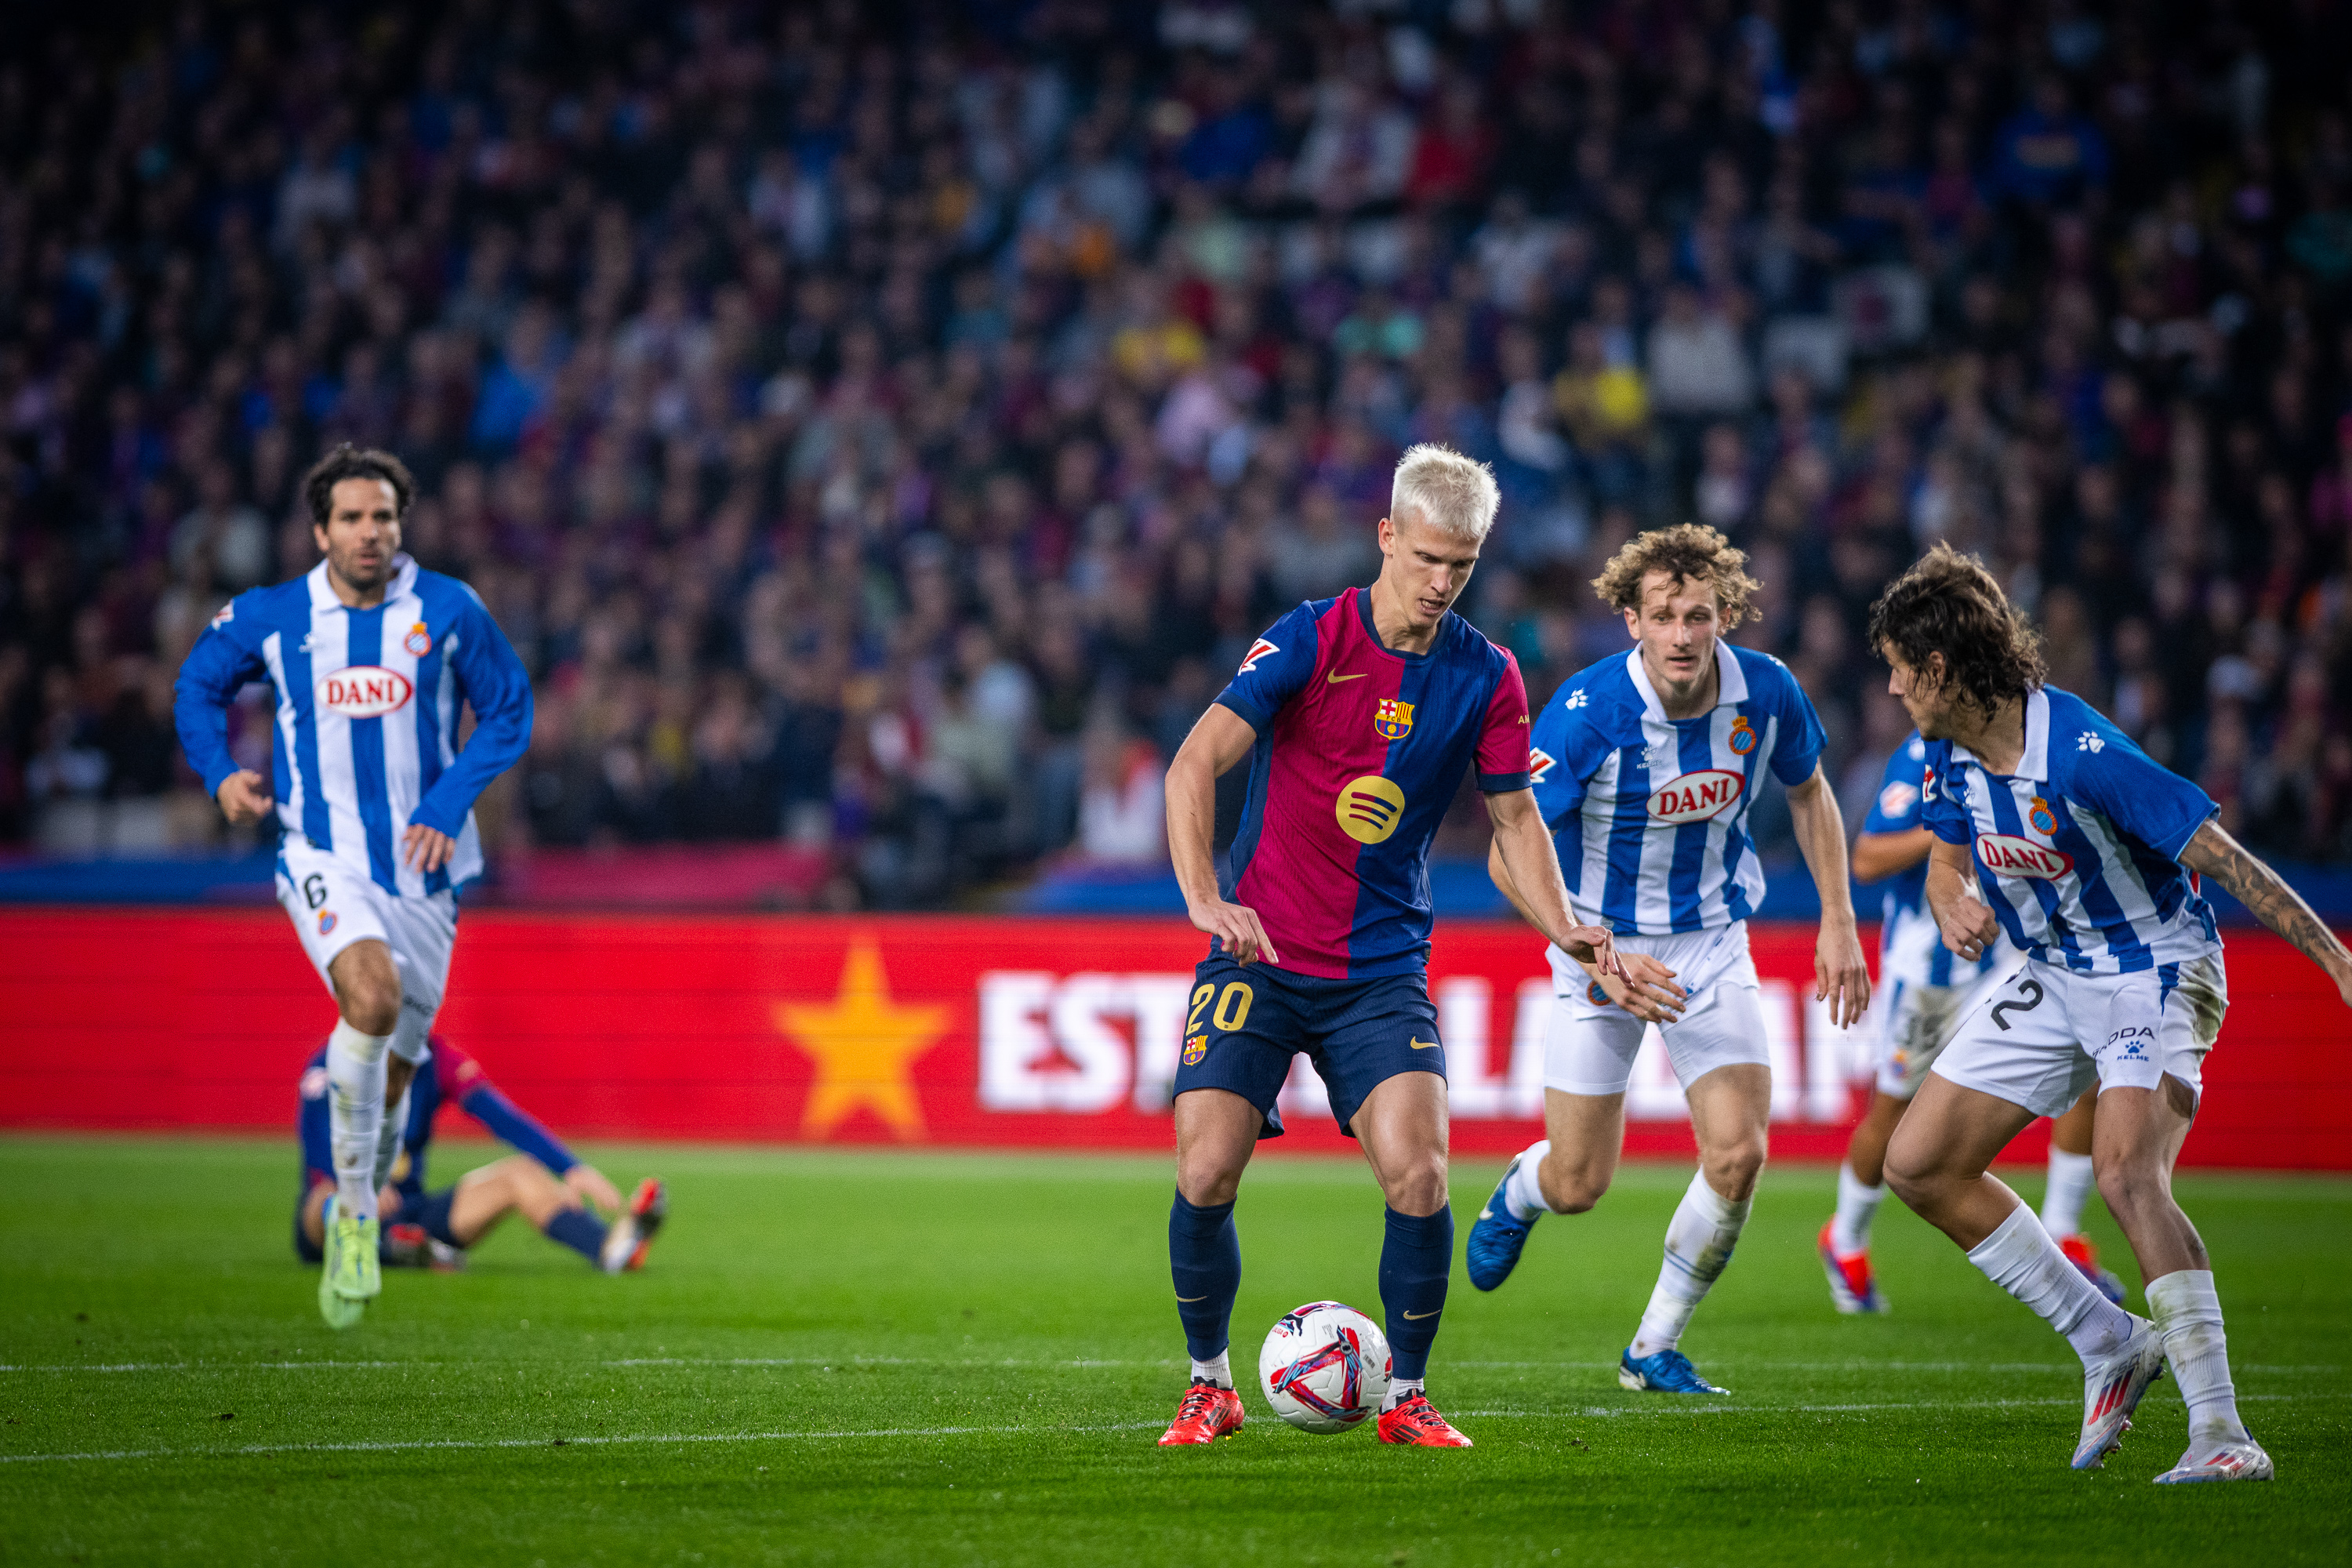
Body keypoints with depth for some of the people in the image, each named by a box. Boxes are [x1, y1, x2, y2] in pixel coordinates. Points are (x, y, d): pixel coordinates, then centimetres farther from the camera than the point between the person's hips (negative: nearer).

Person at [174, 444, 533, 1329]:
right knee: (372, 994, -30)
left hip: (423, 862, 2)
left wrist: (450, 800, -9)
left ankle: (358, 1209, 40)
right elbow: (200, 683, 15)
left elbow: (508, 711, 4)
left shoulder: (448, 611, -4)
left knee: (397, 1059, 11)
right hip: (323, 858, -2)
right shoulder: (270, 618, -3)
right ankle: (353, 1210, -17)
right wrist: (220, 772, -2)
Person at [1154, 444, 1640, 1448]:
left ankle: (1405, 1396, 3)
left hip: (1384, 972, 2)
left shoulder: (1486, 677, 1)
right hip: (1257, 956, -2)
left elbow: (1513, 812, 12)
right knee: (1206, 1175, -12)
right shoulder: (1308, 640, -10)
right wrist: (1206, 898, -33)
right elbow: (1195, 763, -18)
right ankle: (1210, 1386, 11)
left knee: (1418, 1174, -16)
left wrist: (1561, 925, -6)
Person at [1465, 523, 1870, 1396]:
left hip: (1711, 940, 3)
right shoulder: (1587, 711, -26)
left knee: (1737, 1156, -14)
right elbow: (1511, 857, -21)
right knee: (1578, 1186, 1)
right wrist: (1598, 963, -28)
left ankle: (1655, 1349, 7)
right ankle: (1521, 1191, 41)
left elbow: (1808, 792, 9)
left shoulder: (1764, 692, -14)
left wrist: (1838, 921, 2)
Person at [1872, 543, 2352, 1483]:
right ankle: (2112, 1347, 13)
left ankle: (2221, 1432, -28)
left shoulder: (2080, 754, -28)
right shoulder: (1948, 753, -3)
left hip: (2156, 972, -9)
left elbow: (2219, 856, -27)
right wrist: (1956, 907, -11)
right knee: (1918, 1164, 4)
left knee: (2126, 1175, -30)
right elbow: (1947, 866, 14)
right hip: (2052, 977, 9)